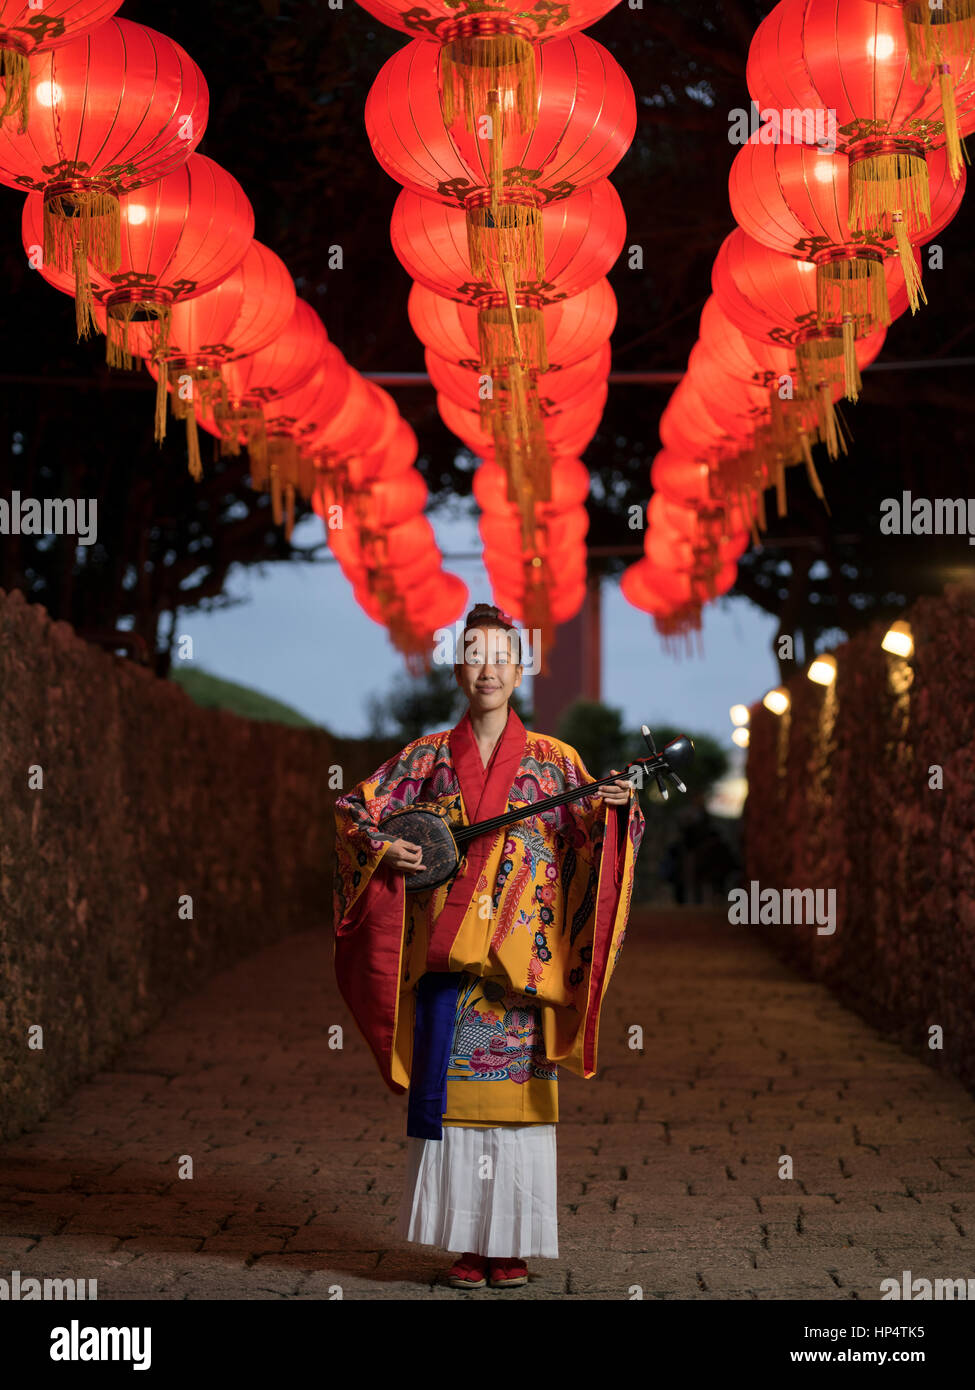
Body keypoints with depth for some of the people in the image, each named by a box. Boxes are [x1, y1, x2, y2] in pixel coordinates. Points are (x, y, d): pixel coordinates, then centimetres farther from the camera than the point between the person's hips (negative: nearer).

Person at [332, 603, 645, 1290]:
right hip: (446, 958, 1)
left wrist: (615, 811, -16)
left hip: (521, 962, 0)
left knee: (515, 1100, -2)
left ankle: (512, 1245, 5)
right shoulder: (429, 756, 9)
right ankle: (466, 1243, 5)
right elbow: (355, 808, 12)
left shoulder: (554, 760, 9)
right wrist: (384, 849, -6)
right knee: (451, 1098, -2)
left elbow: (590, 841, 4)